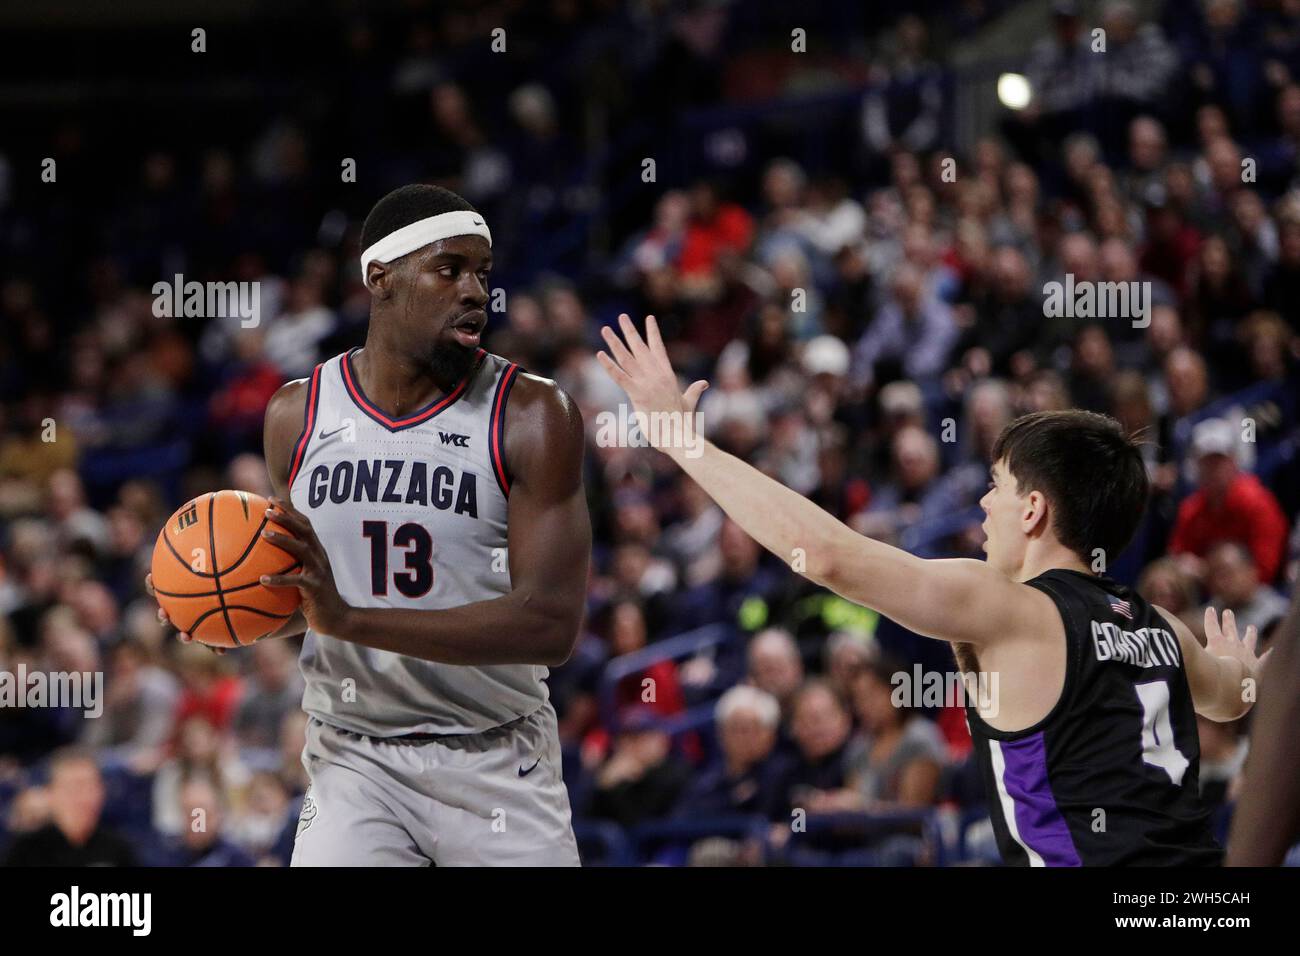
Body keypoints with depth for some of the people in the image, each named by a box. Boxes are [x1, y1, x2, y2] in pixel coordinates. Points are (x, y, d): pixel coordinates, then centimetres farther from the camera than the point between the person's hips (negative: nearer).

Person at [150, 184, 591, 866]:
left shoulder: (532, 414, -10)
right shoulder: (297, 414, 3)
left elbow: (552, 624, -19)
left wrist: (351, 620, -27)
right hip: (353, 760, 2)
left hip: (497, 762, -2)